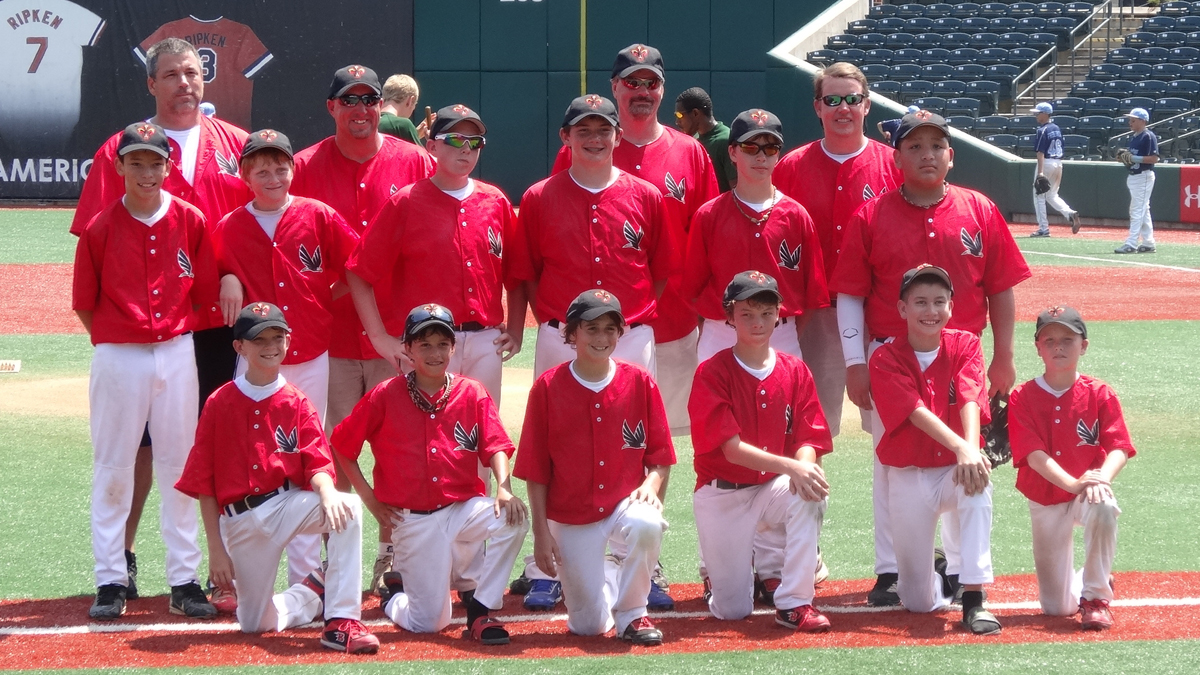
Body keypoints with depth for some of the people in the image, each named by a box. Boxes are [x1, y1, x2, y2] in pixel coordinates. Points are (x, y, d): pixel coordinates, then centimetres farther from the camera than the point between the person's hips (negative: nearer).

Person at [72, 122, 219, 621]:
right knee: (112, 468, 2)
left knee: (180, 467, 6)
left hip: (177, 353, 2)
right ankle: (111, 581, 9)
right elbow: (85, 303, 2)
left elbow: (204, 293, 7)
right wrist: (115, 343, 1)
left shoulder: (190, 221, 1)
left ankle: (184, 580, 12)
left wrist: (172, 331, 4)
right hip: (118, 358, -2)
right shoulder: (101, 228, -4)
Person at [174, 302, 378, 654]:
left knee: (348, 507, -32)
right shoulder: (219, 404, -2)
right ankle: (314, 592, 33)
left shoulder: (297, 403, 1)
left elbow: (318, 465, -10)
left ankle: (342, 621, -30)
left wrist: (327, 493, -35)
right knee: (256, 624, 1)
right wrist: (216, 549, -6)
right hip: (239, 520, 0)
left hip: (288, 503, 0)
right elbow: (203, 484, -1)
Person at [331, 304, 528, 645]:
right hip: (413, 521, -2)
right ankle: (396, 595, 32)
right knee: (429, 623, -6)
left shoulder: (473, 393, 3)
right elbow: (342, 445, 4)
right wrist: (369, 498, 0)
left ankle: (480, 611, -14)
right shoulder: (385, 396, -2)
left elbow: (495, 446, -5)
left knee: (513, 519, -31)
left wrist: (504, 489, -24)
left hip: (464, 508, 2)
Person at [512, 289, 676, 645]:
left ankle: (632, 613, -11)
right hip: (570, 519, 0)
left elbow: (660, 455, 2)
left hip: (625, 503, 0)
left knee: (646, 525, -37)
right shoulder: (547, 388, -6)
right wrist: (541, 532, -7)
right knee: (589, 625, 0)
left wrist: (650, 484, -19)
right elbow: (535, 470, -3)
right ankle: (605, 575, 37)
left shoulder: (640, 383, -2)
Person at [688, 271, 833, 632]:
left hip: (772, 487, 3)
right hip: (721, 496, -3)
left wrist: (803, 469, -29)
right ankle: (717, 572, 31)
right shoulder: (712, 372, -11)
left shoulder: (795, 371, 1)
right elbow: (731, 447, -20)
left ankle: (794, 602, -23)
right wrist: (789, 466, -34)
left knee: (811, 494, -34)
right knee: (732, 610, -7)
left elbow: (808, 440, -4)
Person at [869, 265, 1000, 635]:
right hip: (909, 476, -1)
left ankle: (973, 600, -34)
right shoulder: (885, 358, -6)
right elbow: (916, 411, -21)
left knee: (978, 483, -39)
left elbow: (969, 400, -17)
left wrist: (972, 450, -37)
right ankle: (938, 574, 37)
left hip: (954, 469, 1)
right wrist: (959, 447, -38)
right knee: (919, 603, -3)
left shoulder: (964, 345, -1)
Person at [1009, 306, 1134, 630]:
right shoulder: (1023, 397, -5)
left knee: (1103, 509, -41)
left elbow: (1119, 448, -13)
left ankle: (1096, 595, -20)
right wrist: (1073, 483, -33)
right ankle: (1074, 584, 38)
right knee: (1057, 609, -1)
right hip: (1045, 502, 1)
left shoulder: (1100, 394, -4)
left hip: (1089, 493, -1)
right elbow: (1034, 454, -17)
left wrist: (1101, 480, -34)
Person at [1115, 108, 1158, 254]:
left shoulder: (1148, 136, -13)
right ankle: (1148, 243, 17)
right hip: (1133, 176, 10)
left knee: (1137, 211, -11)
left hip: (1144, 176, -10)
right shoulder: (1133, 137, 14)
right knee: (1143, 211, 12)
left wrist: (1135, 158, -23)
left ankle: (1131, 244, -15)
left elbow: (1154, 158, -18)